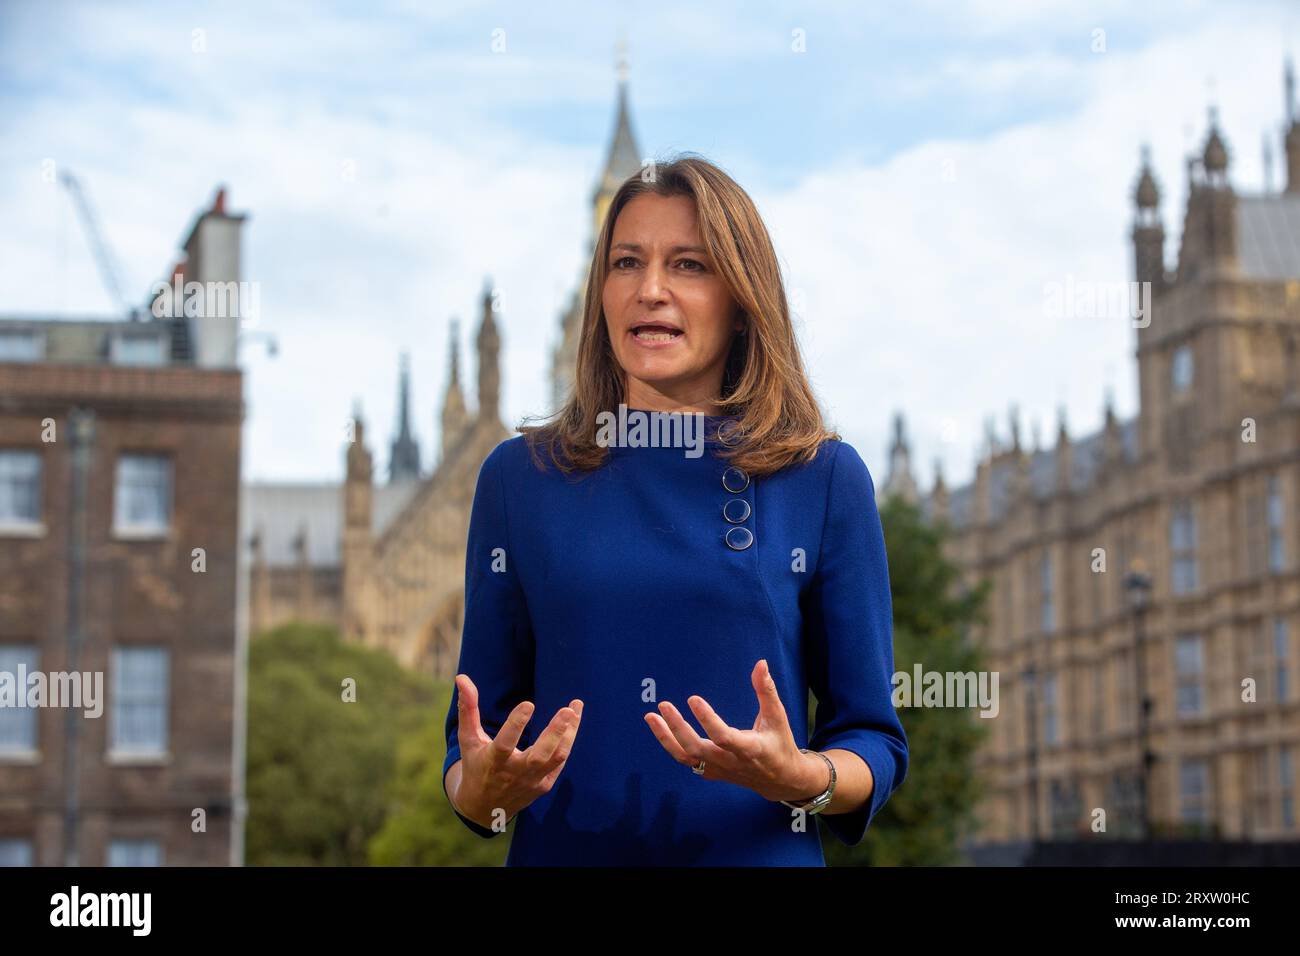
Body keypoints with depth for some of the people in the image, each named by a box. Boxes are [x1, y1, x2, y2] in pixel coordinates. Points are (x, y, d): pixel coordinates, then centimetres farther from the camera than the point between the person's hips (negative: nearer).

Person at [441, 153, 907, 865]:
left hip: (760, 854, -1)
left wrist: (802, 778, -20)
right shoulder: (519, 475, 0)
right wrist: (480, 791, -17)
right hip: (561, 850, 1)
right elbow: (471, 752, 3)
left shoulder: (825, 479, -3)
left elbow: (874, 739, 0)